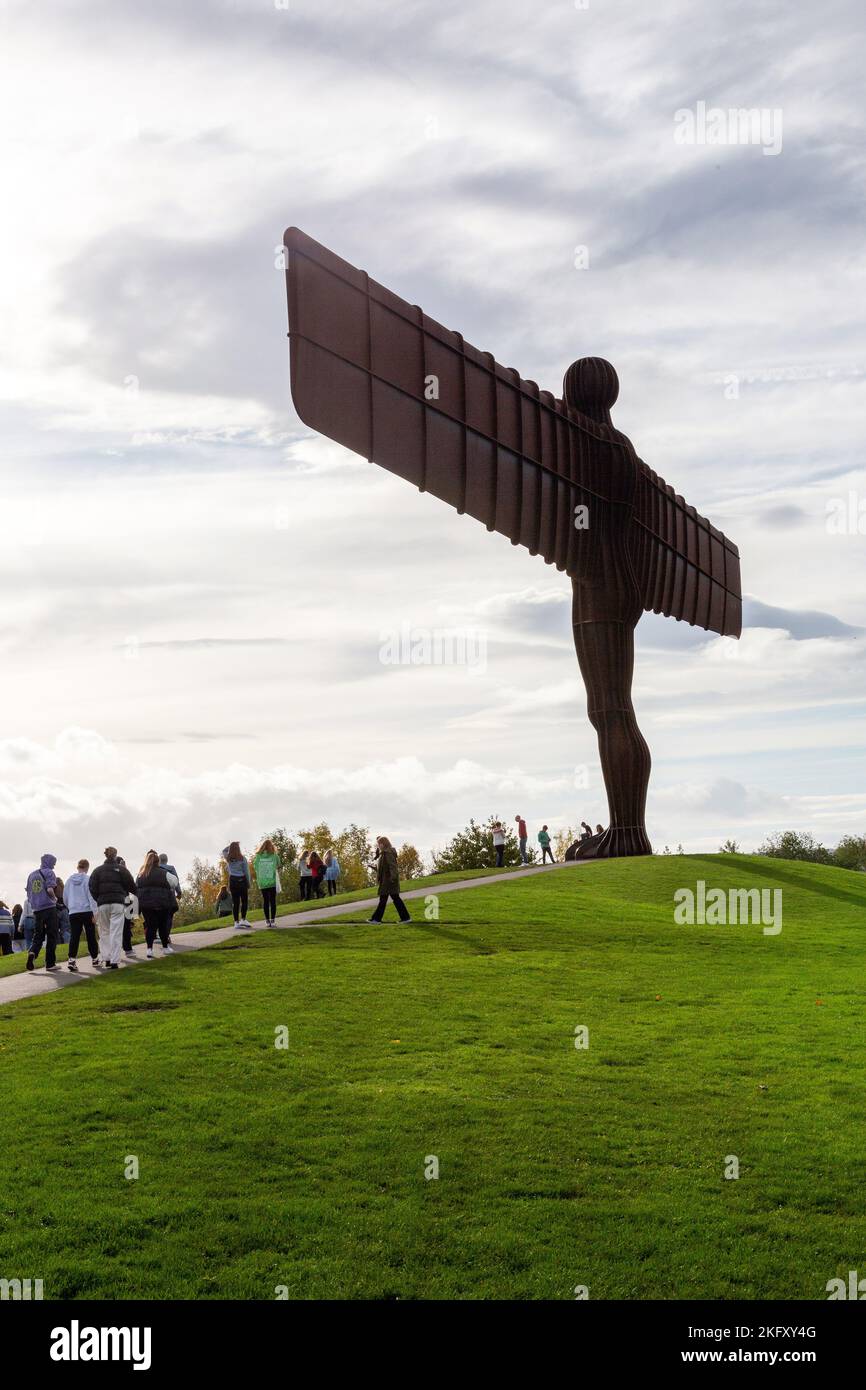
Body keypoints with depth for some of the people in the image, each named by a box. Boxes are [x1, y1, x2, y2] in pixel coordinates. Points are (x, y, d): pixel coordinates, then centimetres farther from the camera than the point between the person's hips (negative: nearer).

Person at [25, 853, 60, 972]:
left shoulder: (31, 875, 16)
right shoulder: (49, 872, -3)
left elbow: (28, 894, 17)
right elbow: (49, 889, -17)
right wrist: (54, 899, 0)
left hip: (36, 909, 5)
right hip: (49, 908, -5)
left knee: (38, 935, 10)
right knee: (51, 935, 2)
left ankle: (32, 952, -19)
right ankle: (50, 963, 2)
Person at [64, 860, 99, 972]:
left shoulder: (70, 879, 8)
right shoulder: (88, 879, -5)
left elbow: (65, 897, 16)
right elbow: (91, 896, -9)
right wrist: (94, 913, -9)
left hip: (73, 912, 2)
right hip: (87, 911, -2)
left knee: (74, 936, -4)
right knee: (91, 936, 11)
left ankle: (71, 959, -21)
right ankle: (94, 958, 23)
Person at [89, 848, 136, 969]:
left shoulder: (97, 871, 7)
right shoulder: (121, 869, 1)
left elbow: (92, 889, 2)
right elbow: (131, 886, 2)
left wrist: (98, 900, 14)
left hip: (102, 904, 2)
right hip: (118, 903, -2)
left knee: (104, 932, 14)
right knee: (116, 933, -3)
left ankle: (106, 959, 9)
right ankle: (114, 961, -9)